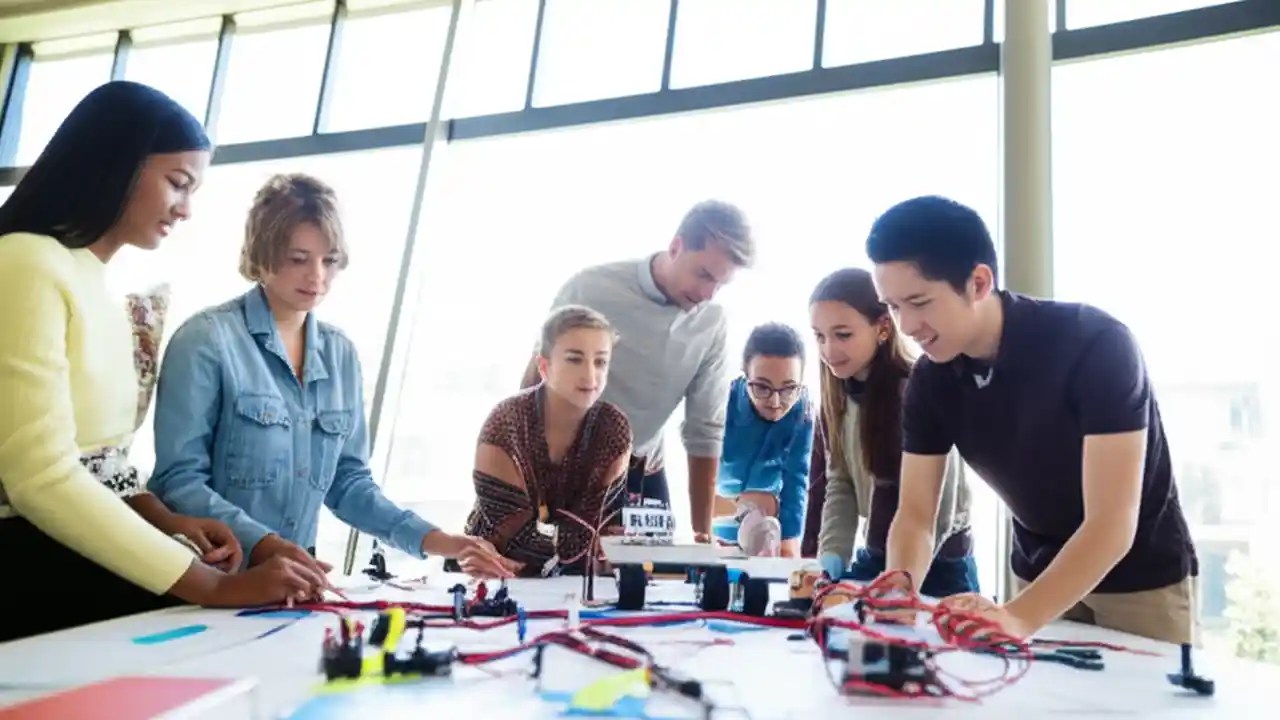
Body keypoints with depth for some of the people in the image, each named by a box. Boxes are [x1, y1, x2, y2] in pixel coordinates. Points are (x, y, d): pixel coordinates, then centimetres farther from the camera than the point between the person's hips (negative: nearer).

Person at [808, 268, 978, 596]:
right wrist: (831, 558, -12)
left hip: (938, 565, -6)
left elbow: (937, 511, -20)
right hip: (874, 557, 6)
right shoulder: (838, 395, 0)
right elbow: (840, 484, 1)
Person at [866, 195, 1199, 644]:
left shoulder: (1094, 344, -29)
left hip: (1142, 582, -4)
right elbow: (914, 516, -11)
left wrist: (1017, 619, -46)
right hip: (1040, 579, 4)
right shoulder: (930, 379, -13)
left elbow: (1112, 523, -33)